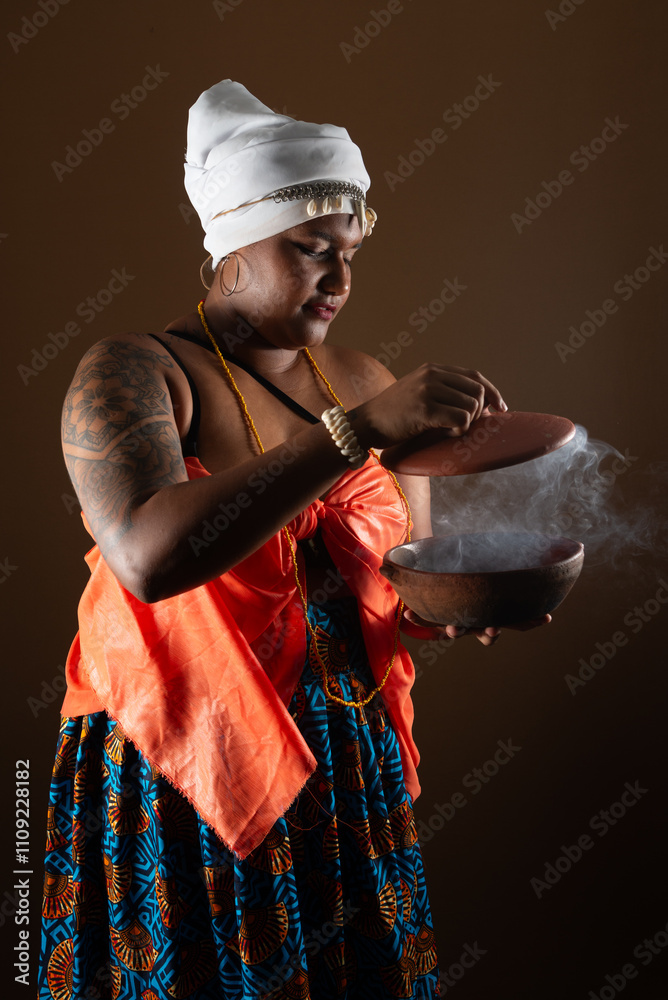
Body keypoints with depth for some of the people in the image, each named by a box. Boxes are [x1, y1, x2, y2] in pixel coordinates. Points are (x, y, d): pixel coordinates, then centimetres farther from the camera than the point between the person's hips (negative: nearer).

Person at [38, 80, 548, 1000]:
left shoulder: (362, 380, 5)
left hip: (350, 772, 5)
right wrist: (360, 430, -34)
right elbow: (149, 554, -32)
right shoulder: (135, 371, -12)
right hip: (184, 784, -5)